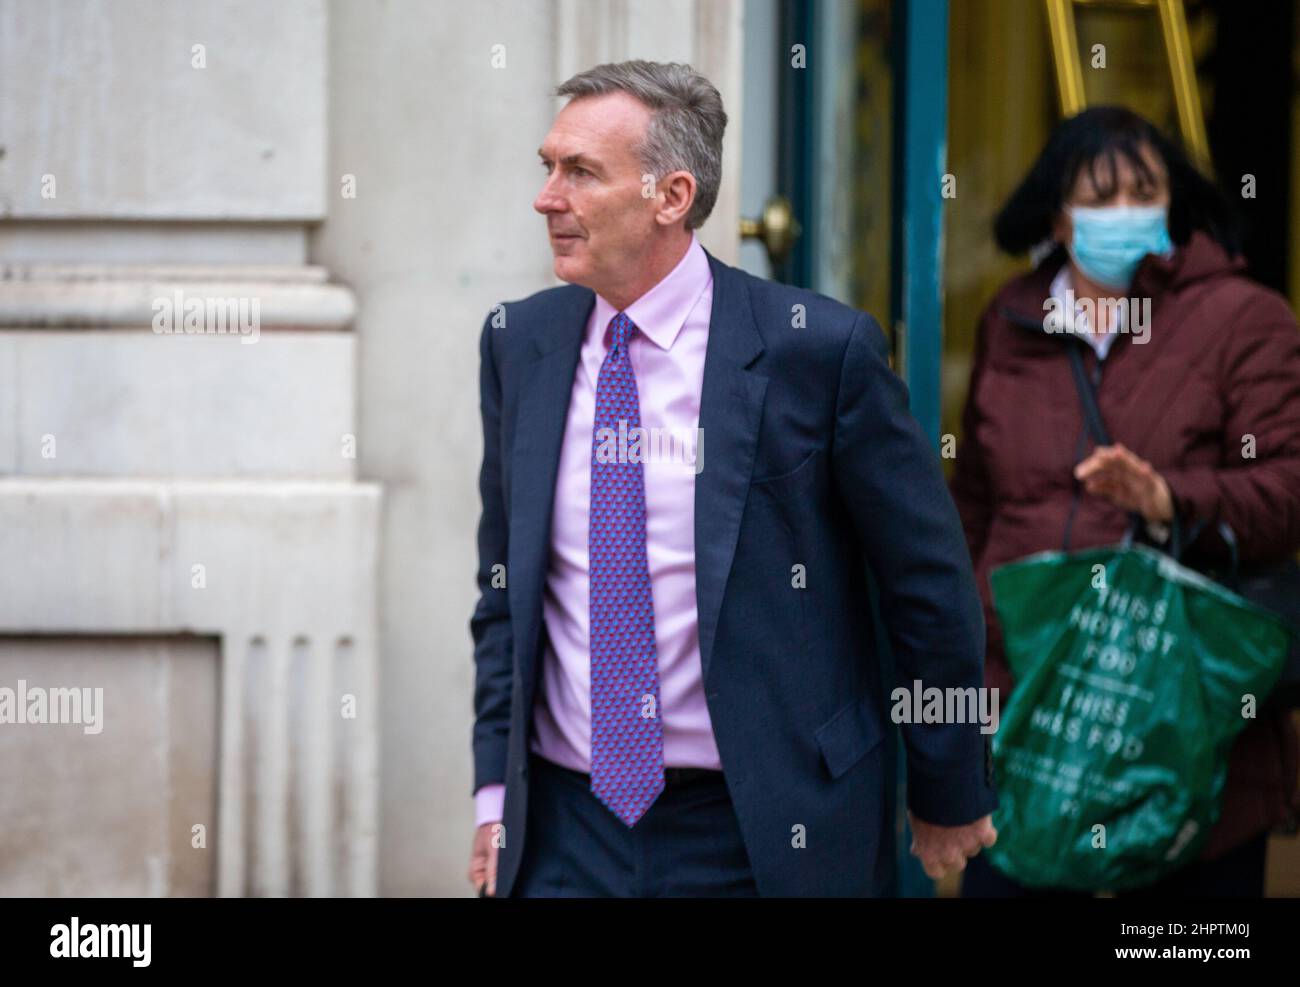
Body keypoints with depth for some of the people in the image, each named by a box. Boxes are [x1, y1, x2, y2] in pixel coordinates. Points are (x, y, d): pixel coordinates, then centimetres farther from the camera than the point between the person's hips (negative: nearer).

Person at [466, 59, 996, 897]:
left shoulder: (821, 348, -10)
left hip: (759, 838, -4)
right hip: (563, 829, 4)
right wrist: (496, 790, 8)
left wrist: (950, 798, 4)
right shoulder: (519, 343, 5)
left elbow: (931, 582, -2)